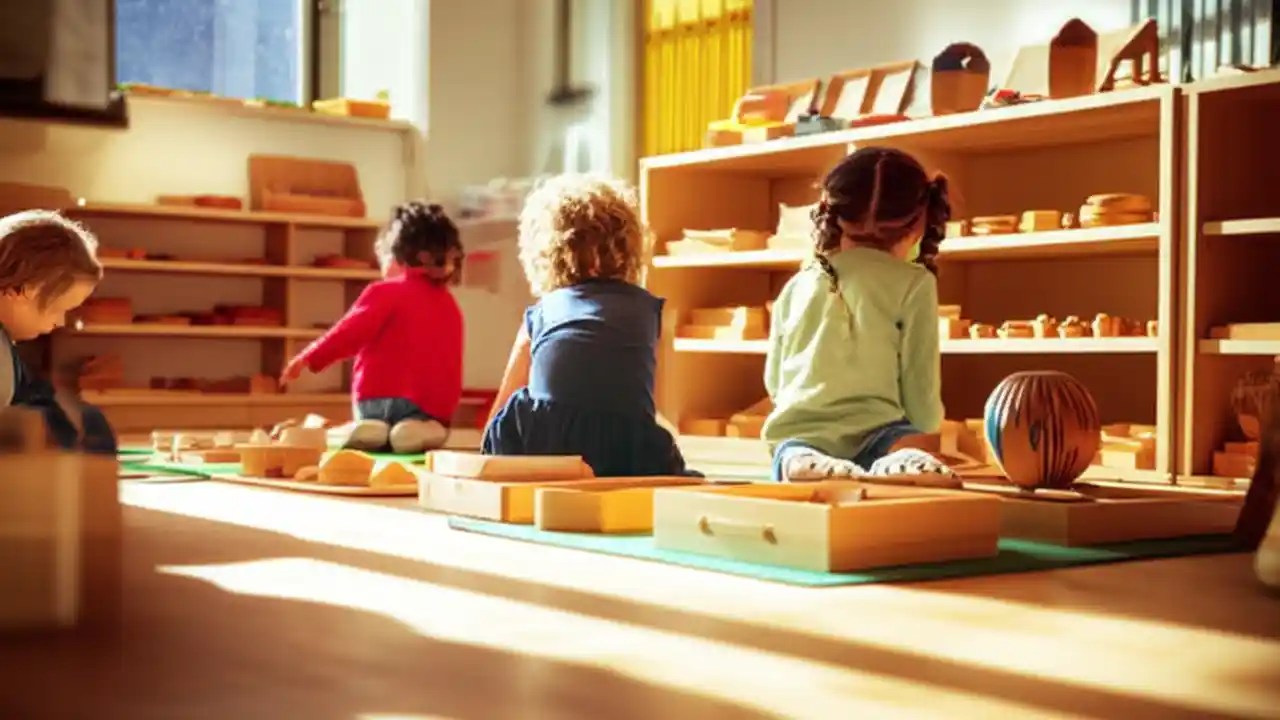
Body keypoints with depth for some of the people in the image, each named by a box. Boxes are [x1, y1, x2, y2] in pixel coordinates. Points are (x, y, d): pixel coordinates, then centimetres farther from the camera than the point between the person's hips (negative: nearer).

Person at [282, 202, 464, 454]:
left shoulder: (387, 292, -2)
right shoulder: (450, 306, 17)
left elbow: (351, 332, -13)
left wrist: (308, 359, -5)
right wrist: (444, 412, 31)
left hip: (380, 398, -3)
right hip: (435, 408, 3)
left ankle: (370, 427, -17)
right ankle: (420, 426, -23)